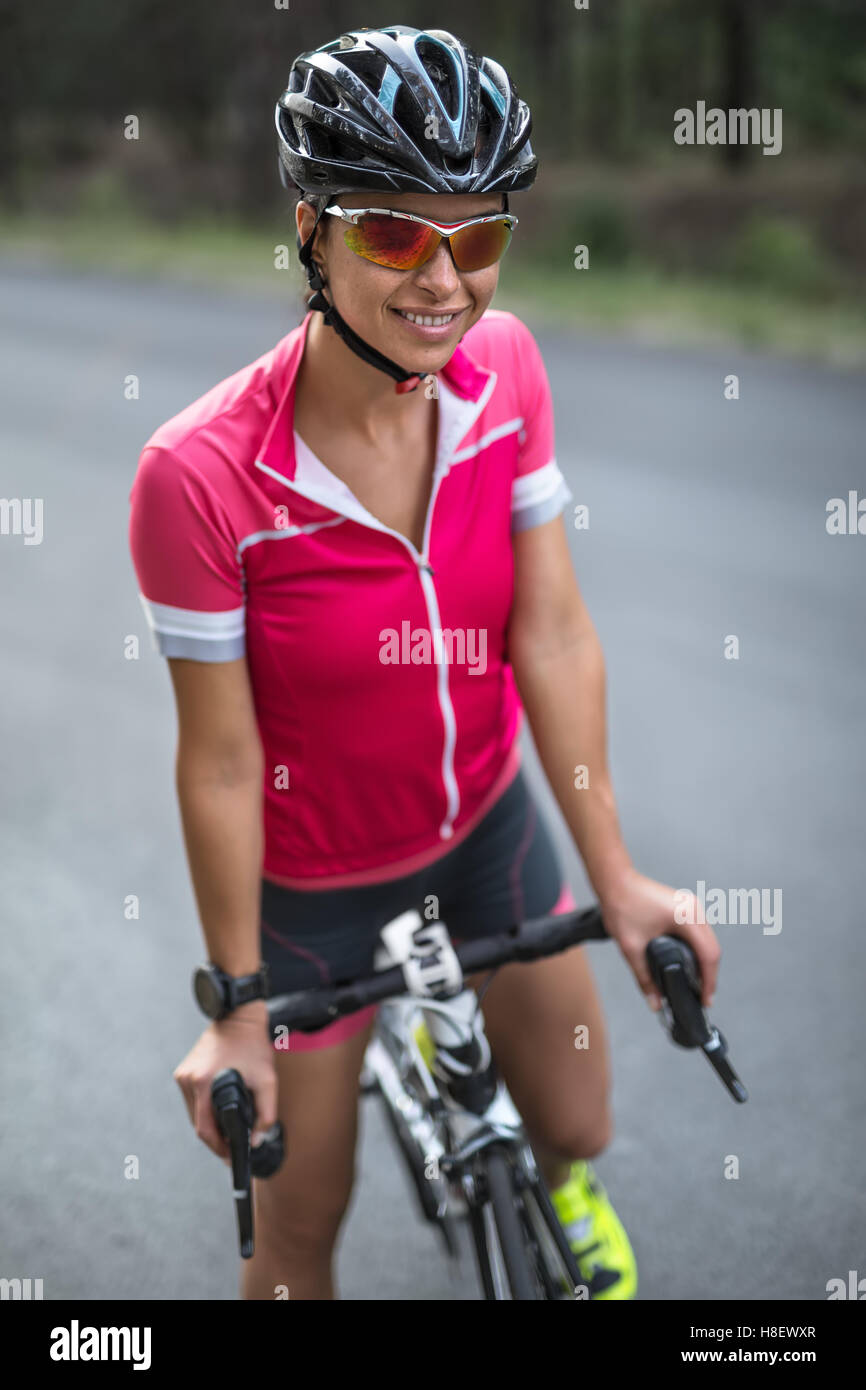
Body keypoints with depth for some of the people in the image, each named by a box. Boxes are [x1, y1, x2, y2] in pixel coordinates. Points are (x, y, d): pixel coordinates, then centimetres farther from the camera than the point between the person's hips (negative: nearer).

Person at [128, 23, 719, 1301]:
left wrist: (616, 880, -7)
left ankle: (563, 1189, 59)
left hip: (486, 820, 4)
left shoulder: (503, 366, -18)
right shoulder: (201, 475, -32)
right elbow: (222, 763, -22)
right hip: (317, 879, -4)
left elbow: (553, 635, -12)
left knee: (577, 1125, 21)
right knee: (304, 1219, 13)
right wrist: (238, 1009, -11)